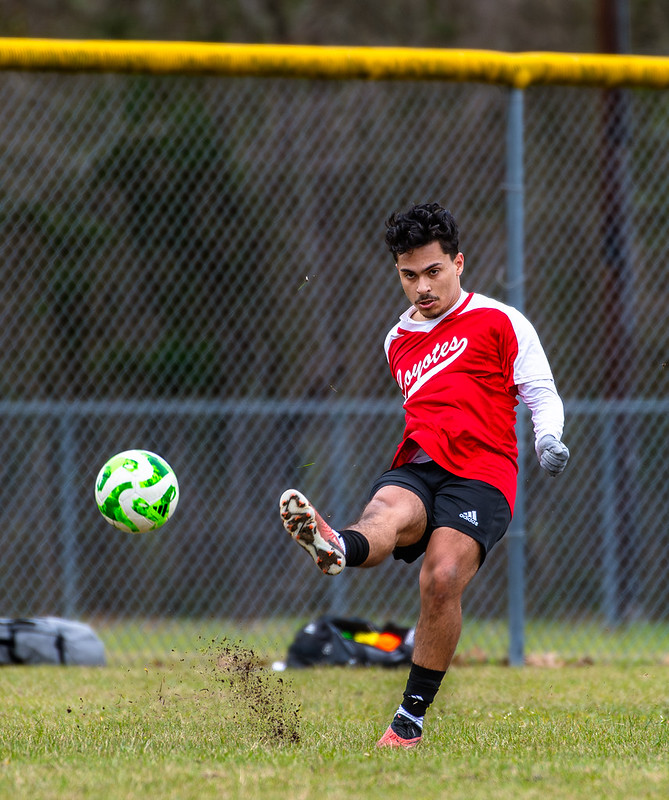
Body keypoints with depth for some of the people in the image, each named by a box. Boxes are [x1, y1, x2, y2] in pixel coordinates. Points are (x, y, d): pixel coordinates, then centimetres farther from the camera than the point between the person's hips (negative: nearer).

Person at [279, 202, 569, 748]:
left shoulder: (499, 322, 11)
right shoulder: (397, 341, 27)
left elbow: (542, 394, 9)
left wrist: (548, 439, -10)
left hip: (480, 475, -3)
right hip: (416, 469, 3)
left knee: (442, 580, -26)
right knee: (386, 511, -34)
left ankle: (413, 716, -18)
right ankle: (333, 548, -72)